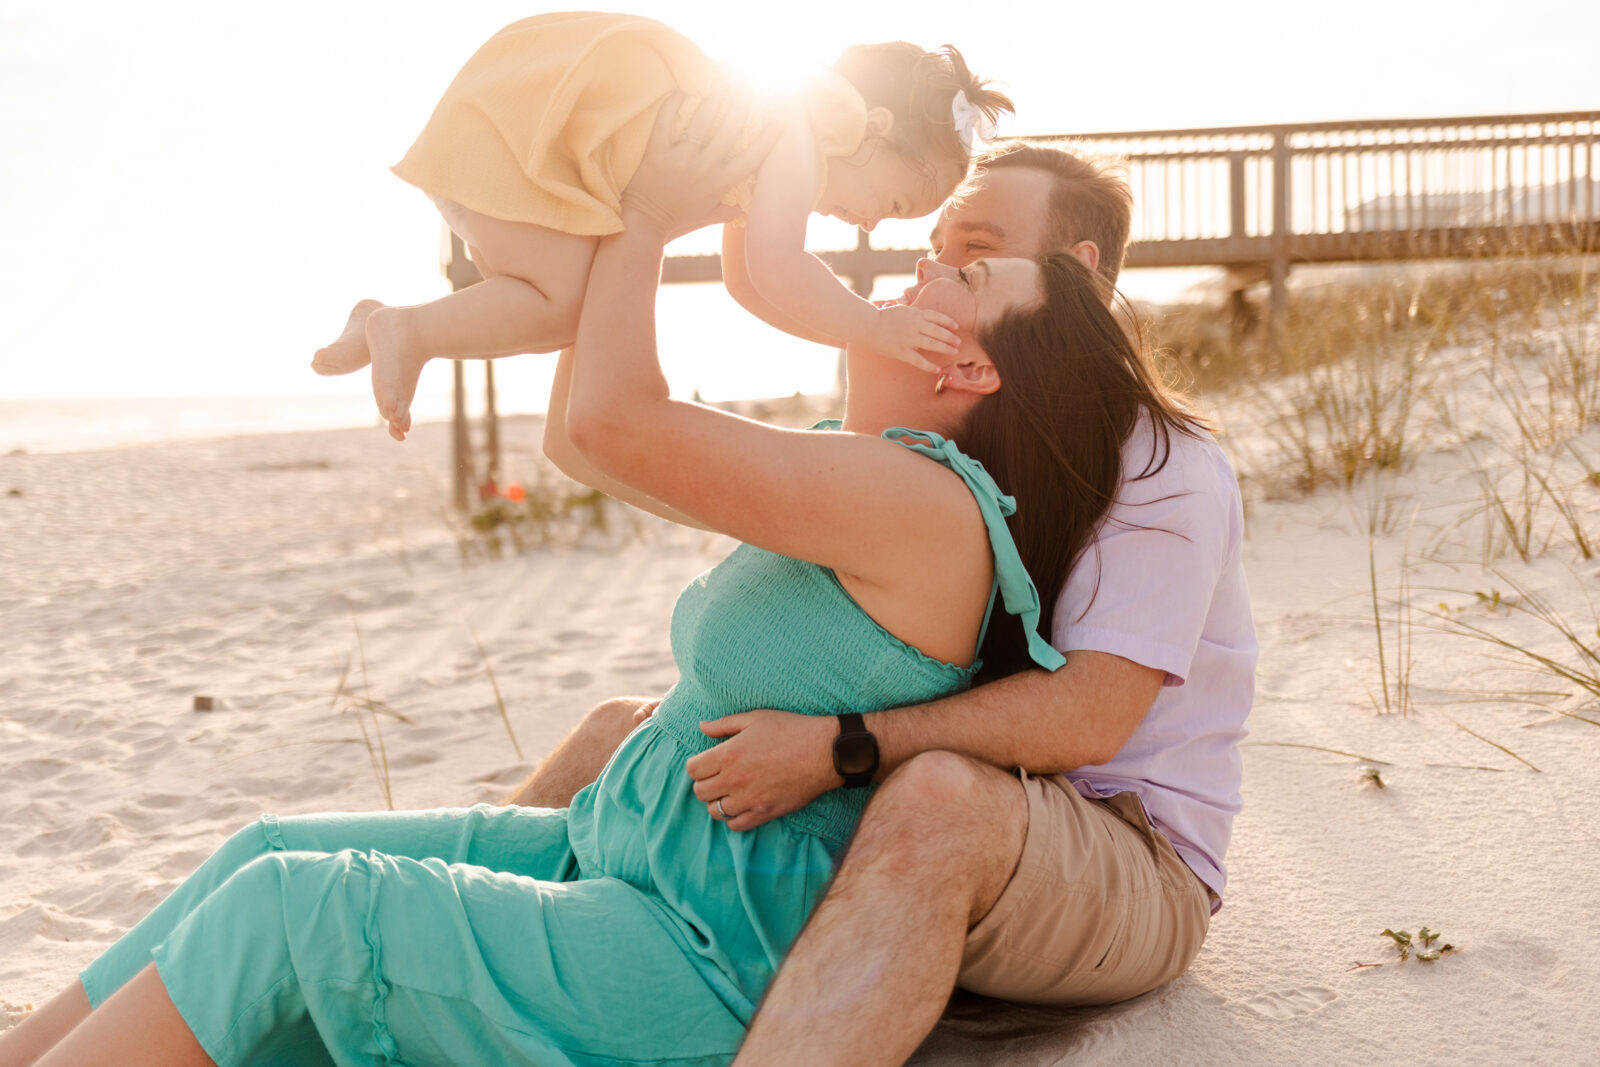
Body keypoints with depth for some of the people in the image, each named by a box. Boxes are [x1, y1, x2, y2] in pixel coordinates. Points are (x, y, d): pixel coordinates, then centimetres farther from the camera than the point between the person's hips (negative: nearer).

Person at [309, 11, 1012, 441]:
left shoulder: (783, 132, 16)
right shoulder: (803, 137, -16)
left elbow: (746, 280, 21)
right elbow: (775, 272, -31)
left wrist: (860, 321, 12)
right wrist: (872, 327, -20)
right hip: (505, 118, -10)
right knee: (565, 302, -13)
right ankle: (405, 330, -2)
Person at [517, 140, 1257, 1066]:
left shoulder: (1163, 466, -11)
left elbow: (1089, 715, -24)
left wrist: (841, 748, -33)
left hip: (1126, 863, -7)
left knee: (935, 798, -42)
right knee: (625, 729, 1)